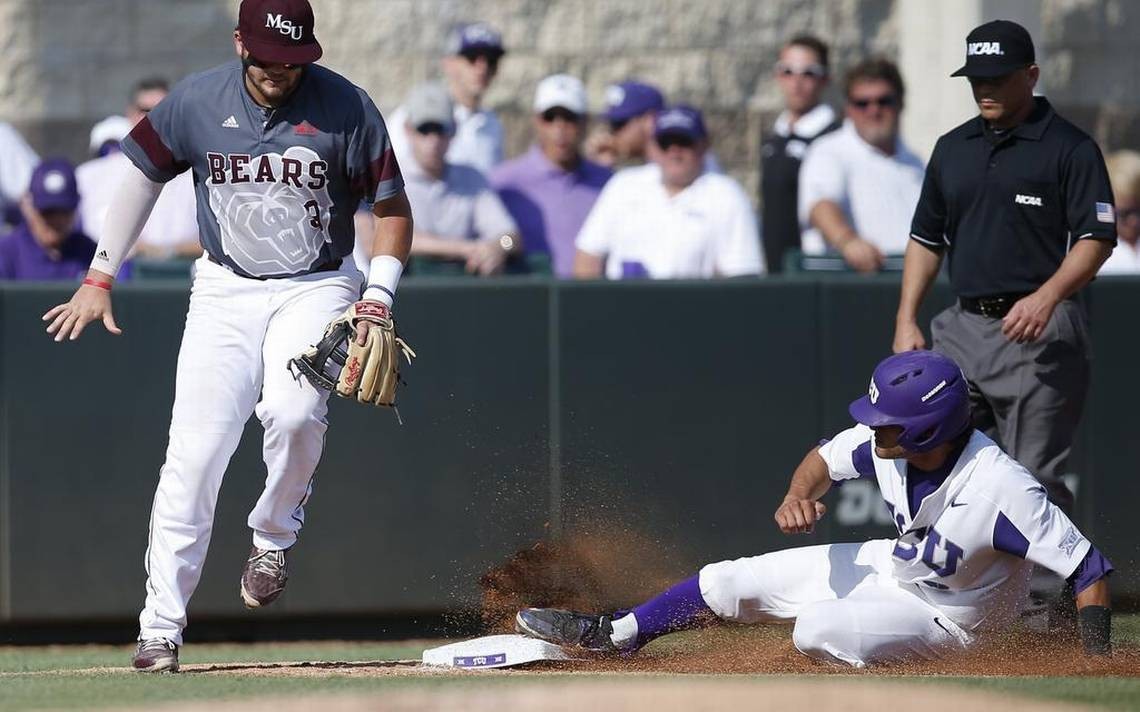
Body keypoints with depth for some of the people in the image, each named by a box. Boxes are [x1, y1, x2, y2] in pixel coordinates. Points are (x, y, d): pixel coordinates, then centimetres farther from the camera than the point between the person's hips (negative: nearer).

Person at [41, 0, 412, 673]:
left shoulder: (347, 108, -10)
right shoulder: (197, 102, -5)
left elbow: (393, 210, -2)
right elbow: (145, 176, 10)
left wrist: (380, 295, -15)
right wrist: (100, 277, 8)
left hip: (316, 290, -2)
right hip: (224, 291, 2)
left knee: (294, 411, -30)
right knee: (194, 451, -10)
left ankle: (274, 535, 0)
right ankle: (161, 628, -5)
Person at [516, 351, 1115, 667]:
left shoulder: (1000, 489, -39)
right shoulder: (887, 441, -19)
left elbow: (1088, 567, -35)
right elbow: (825, 458, 1)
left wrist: (1097, 670, -41)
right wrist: (796, 496, -21)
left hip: (946, 617, -7)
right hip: (896, 564, 7)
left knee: (815, 630, -30)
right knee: (728, 582, 9)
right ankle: (610, 635, 29)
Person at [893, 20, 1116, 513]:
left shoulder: (1070, 148, -4)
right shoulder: (952, 149, 15)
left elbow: (1096, 239, -10)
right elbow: (926, 238, 21)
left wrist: (1047, 297, -26)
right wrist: (906, 320, 11)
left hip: (1039, 333, -6)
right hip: (964, 326, 6)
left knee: (1034, 476, -8)